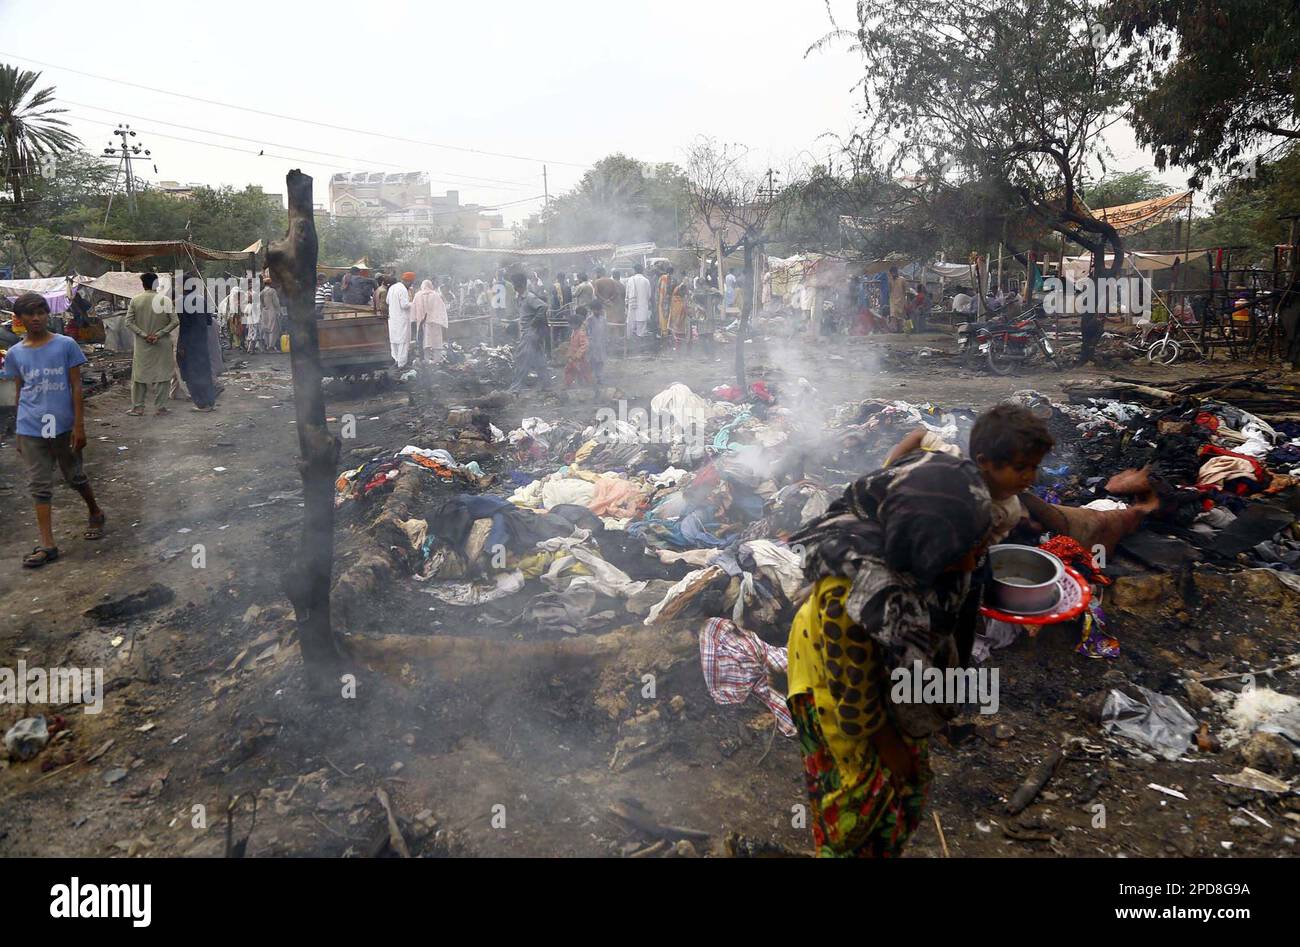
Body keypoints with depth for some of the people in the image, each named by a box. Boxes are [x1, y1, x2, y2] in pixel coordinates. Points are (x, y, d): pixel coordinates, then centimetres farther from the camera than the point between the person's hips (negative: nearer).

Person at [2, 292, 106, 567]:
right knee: (39, 485, 3)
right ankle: (47, 545, 6)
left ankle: (96, 514, 39)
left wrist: (79, 425, -8)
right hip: (30, 430, 2)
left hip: (63, 426, -2)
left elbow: (76, 387, -4)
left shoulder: (66, 345, -5)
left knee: (74, 476, 14)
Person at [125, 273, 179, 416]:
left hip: (142, 345, 2)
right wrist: (159, 334, -10)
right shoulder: (165, 300, -5)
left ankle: (137, 407, 13)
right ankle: (159, 407, 5)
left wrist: (144, 335, -6)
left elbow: (129, 322, -5)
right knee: (161, 374, 5)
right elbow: (175, 321, -9)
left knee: (139, 375, 10)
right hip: (162, 345, -1)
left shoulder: (135, 300, -1)